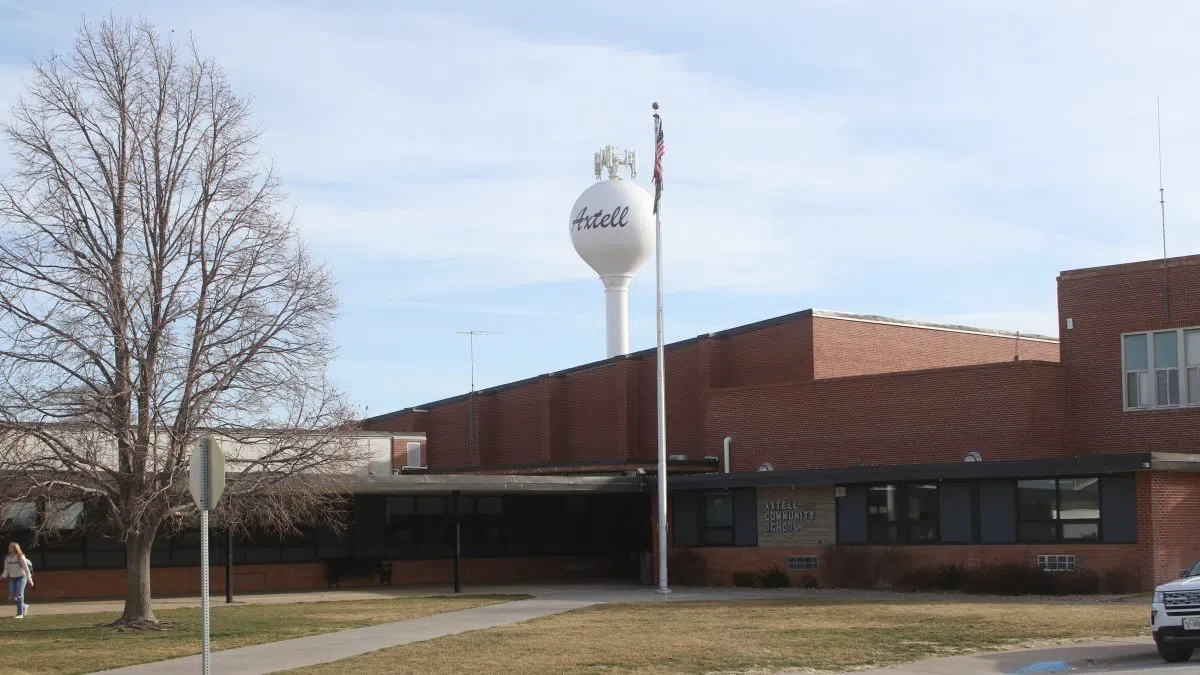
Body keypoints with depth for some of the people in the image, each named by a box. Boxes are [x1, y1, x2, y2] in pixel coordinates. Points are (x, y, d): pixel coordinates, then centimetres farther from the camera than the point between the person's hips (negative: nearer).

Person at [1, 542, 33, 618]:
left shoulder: (20, 557, -11)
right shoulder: (7, 558, 5)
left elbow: (26, 568, -11)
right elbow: (6, 569, 8)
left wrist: (29, 578, -15)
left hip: (21, 578, -6)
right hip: (12, 578, 6)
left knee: (19, 596, -13)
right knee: (12, 597, 0)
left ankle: (20, 614, -6)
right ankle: (24, 606, 25)